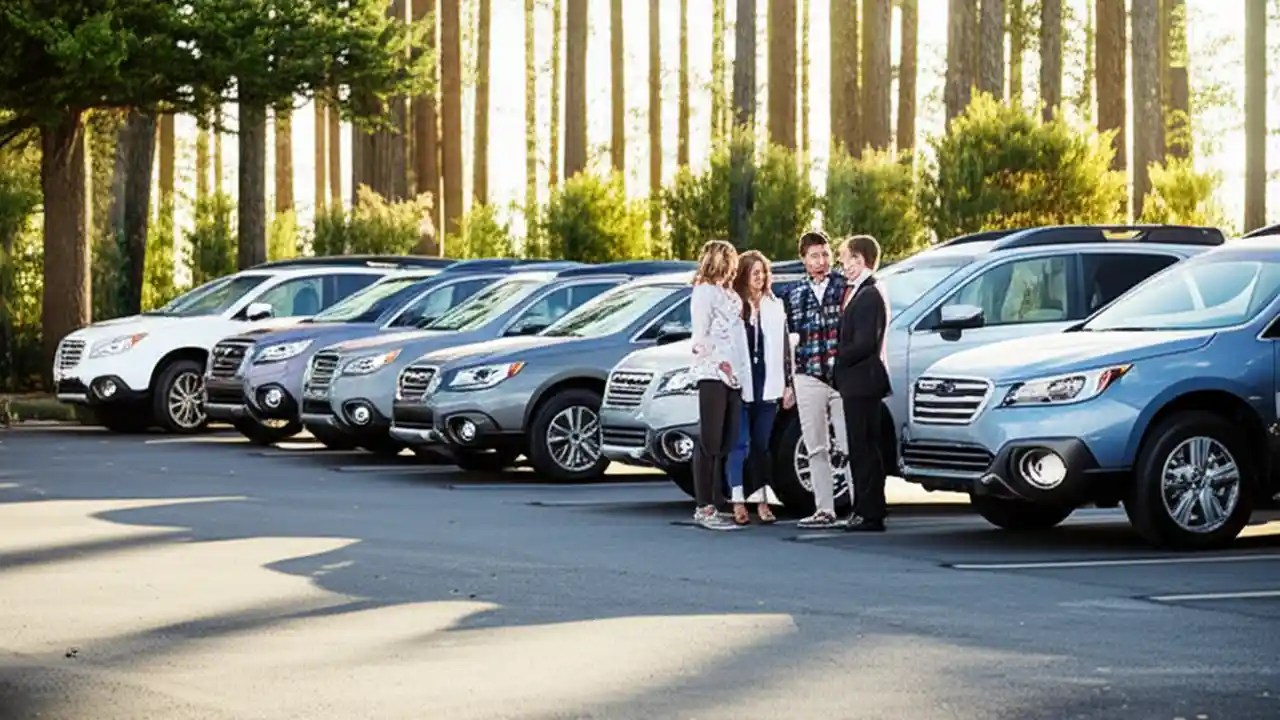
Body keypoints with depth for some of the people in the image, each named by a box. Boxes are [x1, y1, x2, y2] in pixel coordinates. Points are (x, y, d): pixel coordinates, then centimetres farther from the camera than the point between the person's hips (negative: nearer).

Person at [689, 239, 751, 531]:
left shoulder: (730, 296, 22)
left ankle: (714, 505, 6)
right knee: (710, 442, -9)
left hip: (732, 376, 8)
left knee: (726, 443, 5)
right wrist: (720, 362, -12)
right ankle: (705, 508, -10)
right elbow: (700, 337, -10)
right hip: (712, 375, -8)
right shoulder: (704, 292, -2)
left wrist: (739, 371, 9)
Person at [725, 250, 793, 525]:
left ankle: (762, 501, 10)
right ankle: (738, 502, -4)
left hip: (767, 386, 4)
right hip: (740, 385, -4)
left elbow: (785, 348, 13)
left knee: (761, 446, 8)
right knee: (739, 444, -4)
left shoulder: (775, 307, 12)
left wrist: (788, 384, 8)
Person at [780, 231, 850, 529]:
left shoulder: (845, 288, 3)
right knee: (816, 449, 5)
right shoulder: (794, 296, 13)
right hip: (808, 379, 4)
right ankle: (824, 510, 10)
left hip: (843, 377, -4)